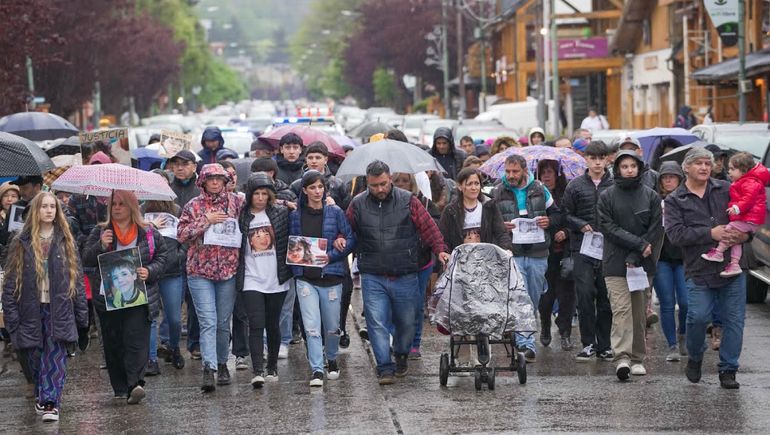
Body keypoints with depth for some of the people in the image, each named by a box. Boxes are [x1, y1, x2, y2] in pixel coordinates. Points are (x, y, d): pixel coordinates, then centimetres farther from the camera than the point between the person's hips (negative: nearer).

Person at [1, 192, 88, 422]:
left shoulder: (65, 241, 6)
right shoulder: (22, 243, 4)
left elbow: (77, 277, 6)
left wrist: (82, 314, 2)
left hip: (58, 310, -1)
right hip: (31, 309, 1)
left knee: (54, 357, -9)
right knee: (34, 357, 8)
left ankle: (50, 402, -13)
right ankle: (43, 396, 28)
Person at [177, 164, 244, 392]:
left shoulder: (236, 202, 6)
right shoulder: (193, 206, 3)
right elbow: (181, 234, -5)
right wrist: (206, 220, -13)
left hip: (228, 270, 2)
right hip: (200, 272, -2)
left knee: (223, 322, 10)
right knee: (208, 322, -12)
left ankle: (222, 363, 26)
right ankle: (209, 368, -20)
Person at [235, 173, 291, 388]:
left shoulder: (281, 213, 2)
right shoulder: (240, 217, 0)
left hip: (276, 280, 2)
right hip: (251, 280, -2)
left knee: (273, 325, 12)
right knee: (256, 325, -12)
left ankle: (272, 368, 26)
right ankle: (258, 371, -17)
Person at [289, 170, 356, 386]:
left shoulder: (335, 212, 0)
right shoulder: (295, 216, 5)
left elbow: (351, 239, 0)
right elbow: (290, 244, 12)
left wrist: (331, 256, -12)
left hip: (331, 276, 0)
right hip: (306, 278, 0)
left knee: (332, 326, 10)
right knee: (311, 326, -11)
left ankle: (331, 360, 35)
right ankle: (317, 370, -9)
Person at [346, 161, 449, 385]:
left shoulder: (408, 201, -1)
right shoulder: (358, 205, 3)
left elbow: (428, 227, -3)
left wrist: (440, 249, -16)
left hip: (405, 276, 0)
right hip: (373, 278, 0)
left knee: (406, 322, 10)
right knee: (377, 324, -8)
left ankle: (401, 356, 36)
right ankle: (385, 368, -1)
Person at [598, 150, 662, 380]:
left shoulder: (651, 196, 7)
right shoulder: (607, 196, 4)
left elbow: (655, 229, 2)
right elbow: (608, 227, -4)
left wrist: (635, 257, -9)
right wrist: (639, 244, -12)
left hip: (643, 264, 2)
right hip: (616, 264, -2)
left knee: (640, 313, 5)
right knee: (621, 309, -13)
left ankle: (637, 359, 13)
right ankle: (622, 358, -21)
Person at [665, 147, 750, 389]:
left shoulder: (726, 190, 12)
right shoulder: (675, 201, 5)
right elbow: (675, 234, -9)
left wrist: (745, 234, -8)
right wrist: (710, 234, -15)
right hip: (699, 271, -2)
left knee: (734, 320, 2)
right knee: (698, 316, -14)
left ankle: (728, 370, 13)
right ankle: (694, 358, 14)